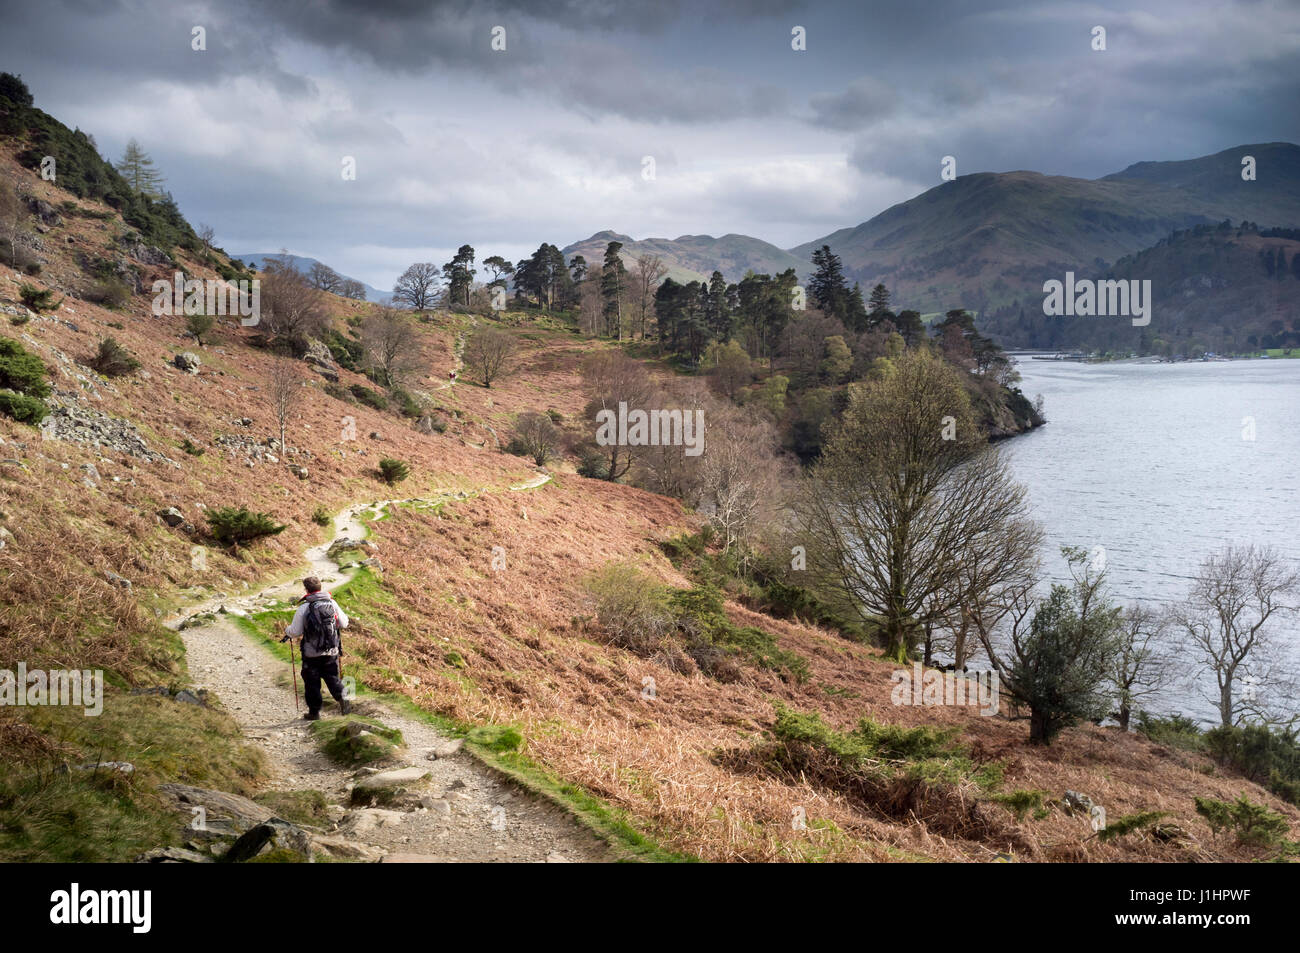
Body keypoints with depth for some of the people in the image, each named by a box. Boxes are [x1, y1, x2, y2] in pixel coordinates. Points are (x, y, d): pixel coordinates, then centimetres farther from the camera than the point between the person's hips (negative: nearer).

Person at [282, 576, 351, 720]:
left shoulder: (304, 608, -13)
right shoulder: (332, 603, -3)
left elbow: (295, 632, -9)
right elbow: (344, 624, 7)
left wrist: (287, 631, 13)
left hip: (311, 653, -3)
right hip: (331, 652, 3)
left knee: (312, 682, 9)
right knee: (332, 677, 18)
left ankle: (314, 711, 14)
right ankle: (342, 700, 1)